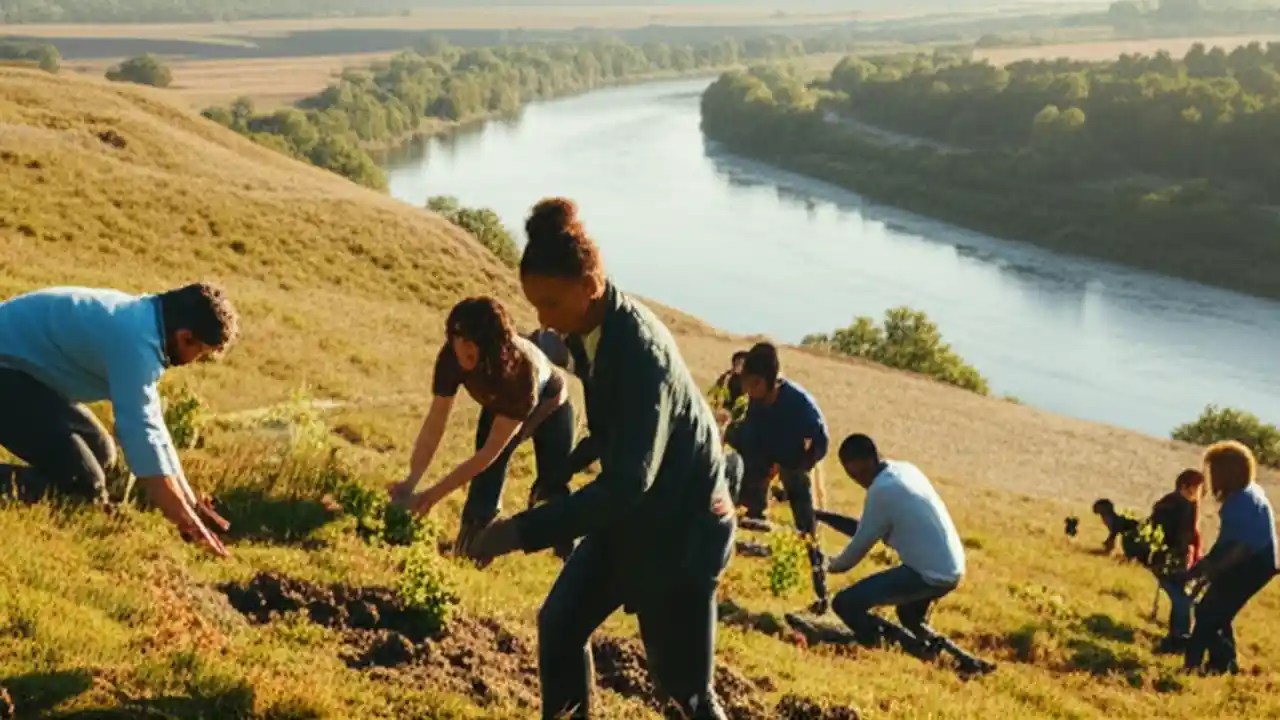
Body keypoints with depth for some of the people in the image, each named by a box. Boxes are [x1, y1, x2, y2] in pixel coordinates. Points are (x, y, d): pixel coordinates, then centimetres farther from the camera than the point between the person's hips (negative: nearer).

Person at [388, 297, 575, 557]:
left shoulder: (521, 367, -44)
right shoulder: (451, 358, -34)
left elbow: (493, 449, -38)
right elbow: (434, 424, -28)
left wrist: (436, 493, -39)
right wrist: (411, 481, -41)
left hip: (548, 407, -3)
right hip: (499, 408, 3)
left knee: (555, 493, -4)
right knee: (482, 496, -5)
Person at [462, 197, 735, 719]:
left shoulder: (641, 351, -32)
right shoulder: (591, 327, -6)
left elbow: (629, 482, -38)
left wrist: (522, 530, -40)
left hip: (680, 527, -8)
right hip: (627, 515, 8)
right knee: (559, 624, 12)